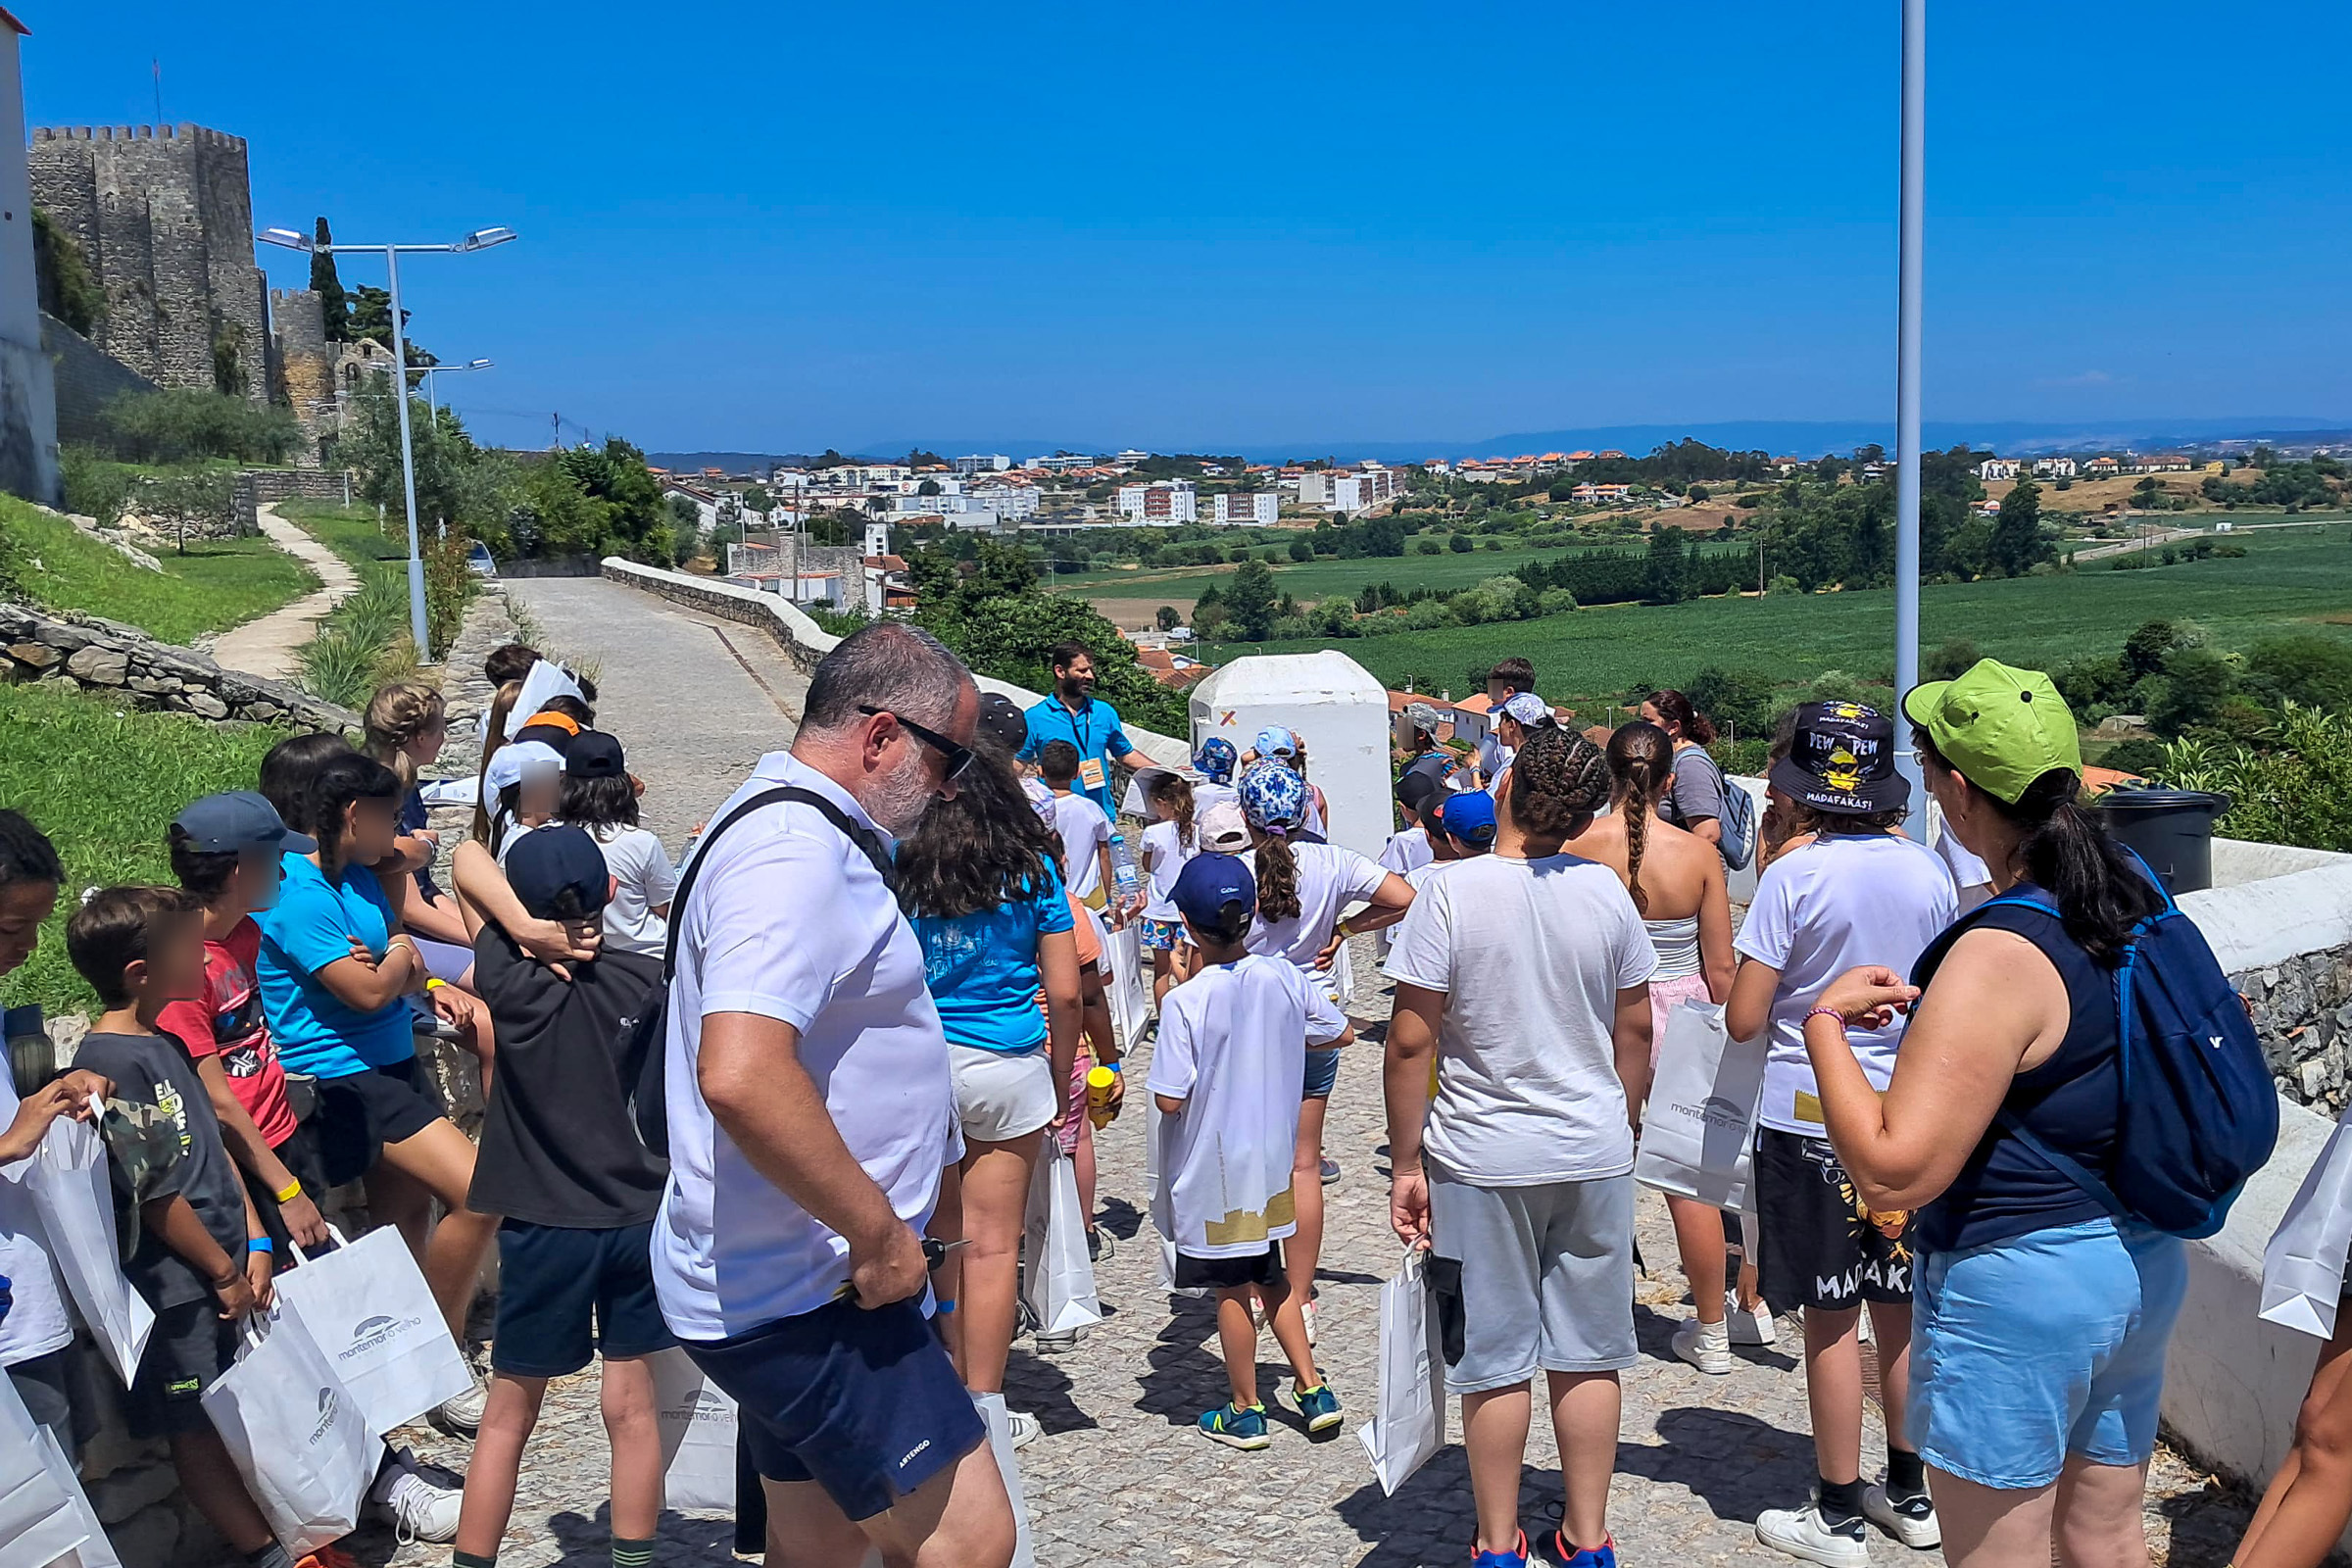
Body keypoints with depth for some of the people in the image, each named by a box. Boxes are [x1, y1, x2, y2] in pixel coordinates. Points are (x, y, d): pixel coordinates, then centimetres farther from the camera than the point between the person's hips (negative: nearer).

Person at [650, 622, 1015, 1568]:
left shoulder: (796, 833, 14)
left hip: (795, 1282, 11)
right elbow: (742, 1077, -35)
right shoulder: (794, 853, -21)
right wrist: (880, 1233, -24)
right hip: (804, 1296, -11)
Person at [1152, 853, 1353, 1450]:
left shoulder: (1185, 1002, -22)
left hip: (1212, 1167, -5)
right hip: (1272, 1158, 5)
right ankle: (1312, 1388, 24)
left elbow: (1170, 1099, -20)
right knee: (1271, 1276, 22)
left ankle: (1244, 1412, 22)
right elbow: (1342, 1033, 7)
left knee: (1232, 1289, 9)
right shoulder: (1285, 978, -8)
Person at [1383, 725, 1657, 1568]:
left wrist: (1405, 1164, -4)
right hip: (1595, 1154, 3)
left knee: (1495, 1363, 8)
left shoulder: (1452, 892, -14)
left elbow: (1411, 1041, -13)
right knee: (1588, 1357, 13)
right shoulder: (1606, 891, -3)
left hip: (1482, 1158, -3)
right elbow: (1635, 1029, 7)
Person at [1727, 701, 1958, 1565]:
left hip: (1811, 1120, -5)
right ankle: (1910, 1494, 28)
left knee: (1833, 1321, 4)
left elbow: (1743, 1019, -15)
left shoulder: (1794, 876, -16)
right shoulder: (1929, 871, -1)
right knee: (1902, 1310, 16)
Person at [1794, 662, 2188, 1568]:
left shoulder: (1998, 958, -26)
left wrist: (1826, 1024, -16)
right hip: (2144, 1268, 8)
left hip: (2015, 1292, -8)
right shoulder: (2137, 898, -1)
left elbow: (1891, 1172, -27)